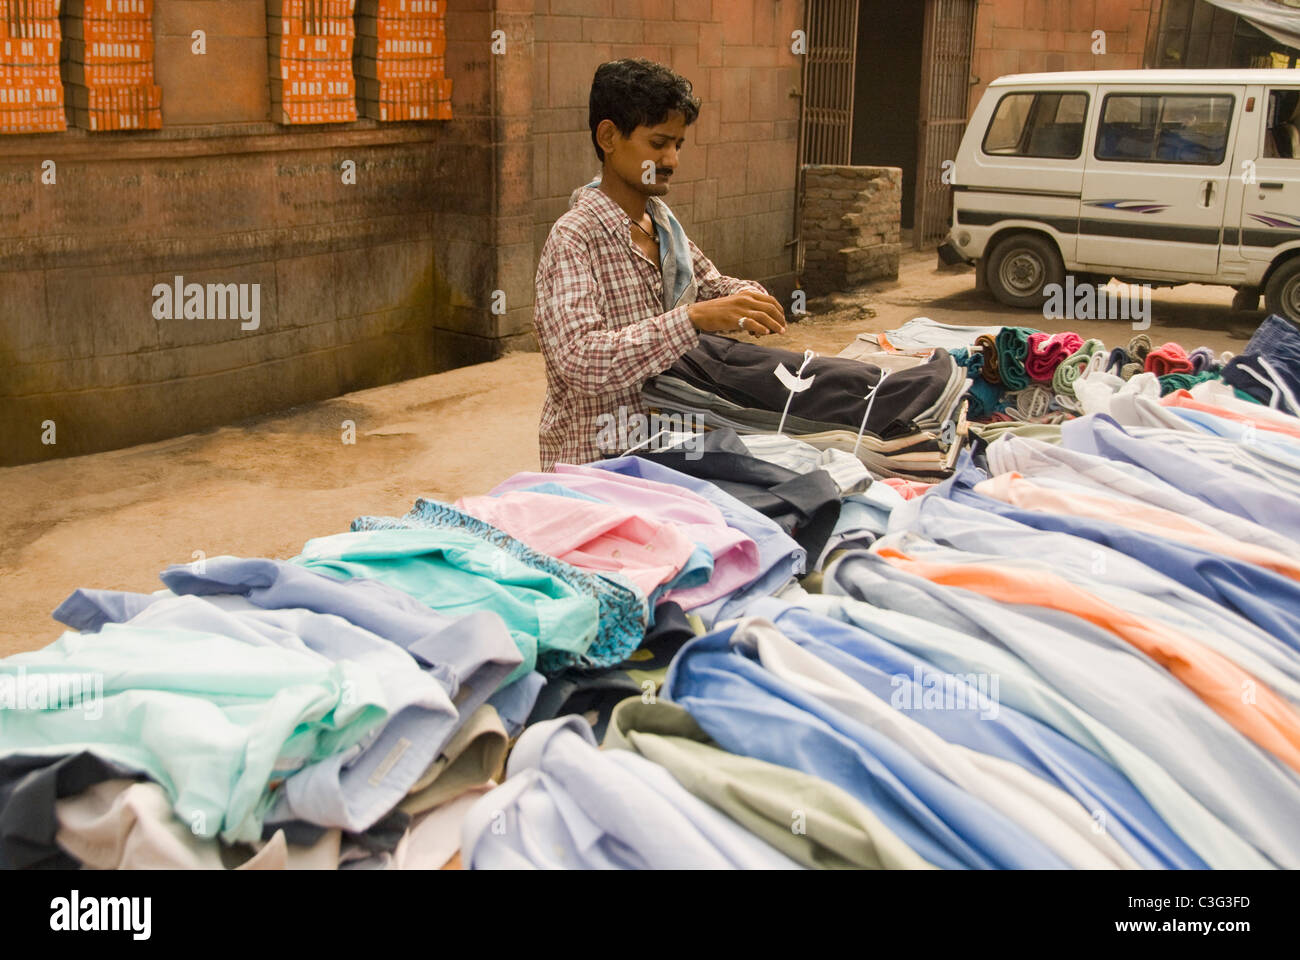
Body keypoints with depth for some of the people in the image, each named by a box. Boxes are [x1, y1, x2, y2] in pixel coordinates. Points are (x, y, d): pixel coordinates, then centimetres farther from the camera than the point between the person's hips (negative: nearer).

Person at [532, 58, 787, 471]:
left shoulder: (663, 222, 11)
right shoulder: (574, 239, -15)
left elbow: (712, 284, 27)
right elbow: (579, 359, -29)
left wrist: (747, 299, 2)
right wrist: (693, 318, -33)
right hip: (595, 465, -8)